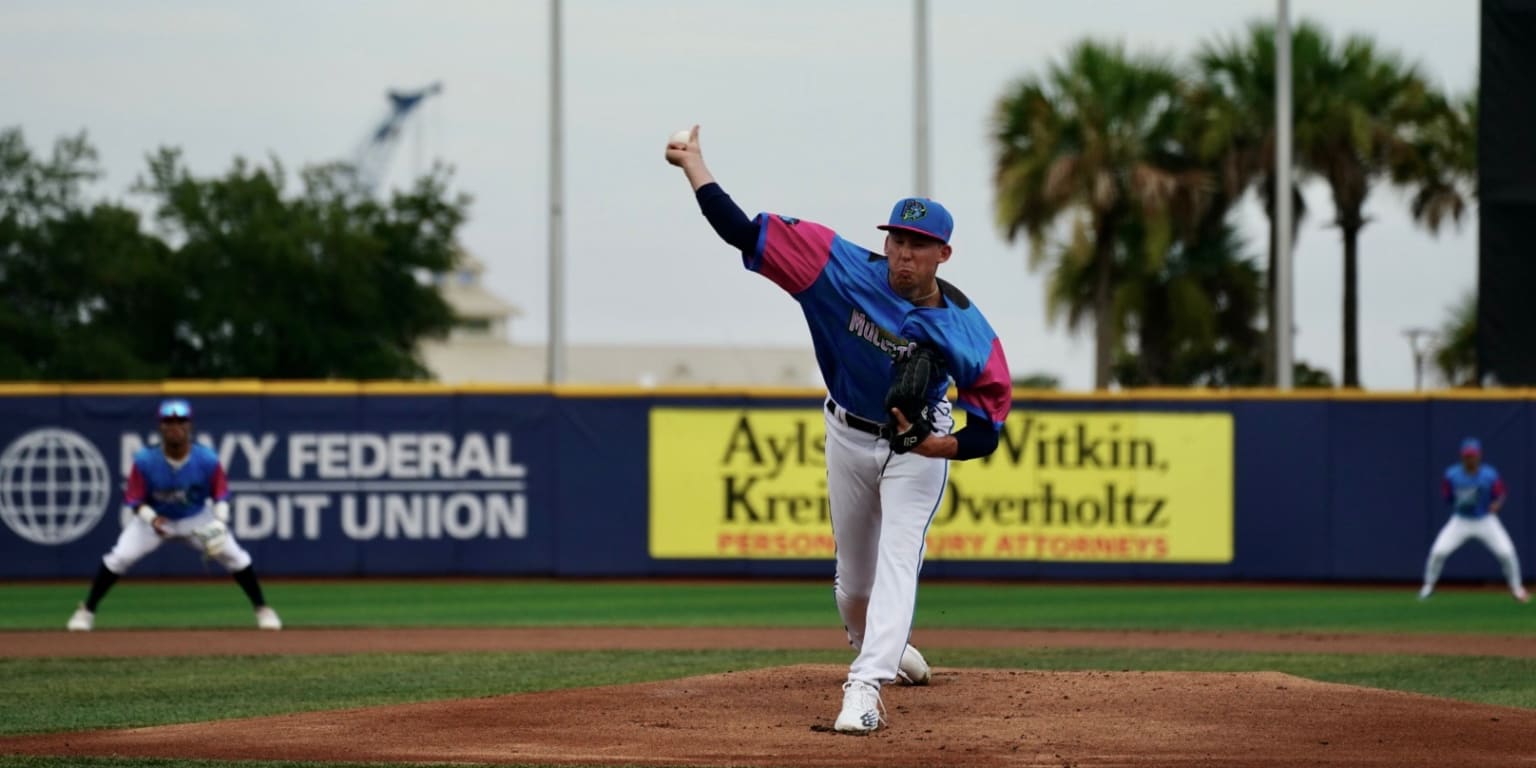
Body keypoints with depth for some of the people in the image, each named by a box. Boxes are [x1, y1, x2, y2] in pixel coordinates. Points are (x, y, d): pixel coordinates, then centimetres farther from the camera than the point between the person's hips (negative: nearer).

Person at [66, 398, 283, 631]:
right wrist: (152, 519, -37)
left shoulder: (207, 460, -23)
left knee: (234, 556, -12)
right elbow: (135, 499, -17)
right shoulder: (145, 460, -26)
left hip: (197, 518, 1)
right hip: (154, 516, -1)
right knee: (120, 558, -17)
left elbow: (221, 495, -11)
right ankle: (86, 611, -1)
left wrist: (220, 523, -29)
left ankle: (262, 609, 8)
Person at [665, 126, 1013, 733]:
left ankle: (865, 688, -27)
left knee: (897, 563, -19)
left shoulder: (967, 332, -27)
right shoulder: (849, 272, -25)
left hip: (920, 446, -3)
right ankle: (876, 649, 47)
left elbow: (985, 434, -23)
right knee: (854, 575, 16)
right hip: (848, 437, 3)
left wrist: (928, 445, -40)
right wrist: (693, 163, -28)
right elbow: (744, 232, -26)